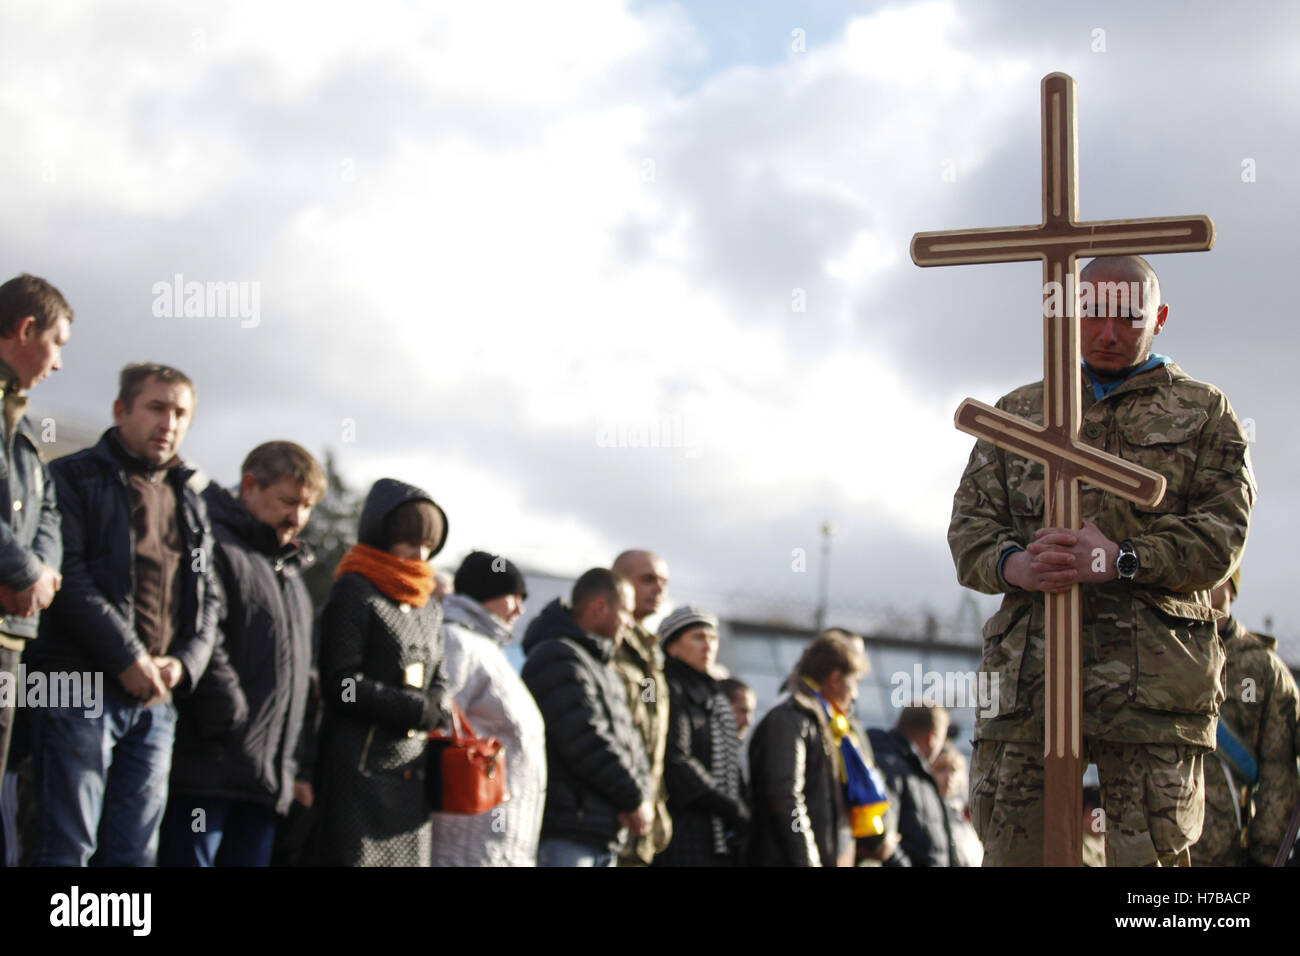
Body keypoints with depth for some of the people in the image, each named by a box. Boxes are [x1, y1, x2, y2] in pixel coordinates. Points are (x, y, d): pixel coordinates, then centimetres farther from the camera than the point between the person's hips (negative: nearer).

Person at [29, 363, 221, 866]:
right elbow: (69, 575, -10)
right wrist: (127, 658, -15)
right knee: (69, 845, -9)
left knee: (137, 850, 5)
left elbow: (208, 597, 20)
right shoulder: (75, 478, 1)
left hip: (157, 700, 6)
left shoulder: (190, 499, 21)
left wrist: (185, 661, 1)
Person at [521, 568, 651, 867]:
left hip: (602, 836, 11)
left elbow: (628, 739, 20)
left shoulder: (601, 667, 23)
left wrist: (640, 795, 0)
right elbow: (587, 740, -18)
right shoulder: (558, 658, -11)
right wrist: (635, 798, -9)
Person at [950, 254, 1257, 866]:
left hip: (1153, 674, -2)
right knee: (1011, 848, -2)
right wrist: (1013, 565, -9)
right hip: (1028, 667, 2)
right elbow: (969, 525, 15)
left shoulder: (1203, 412, 15)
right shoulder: (1017, 412, 23)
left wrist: (1123, 560, -15)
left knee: (1149, 852, -6)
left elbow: (1221, 534, 2)